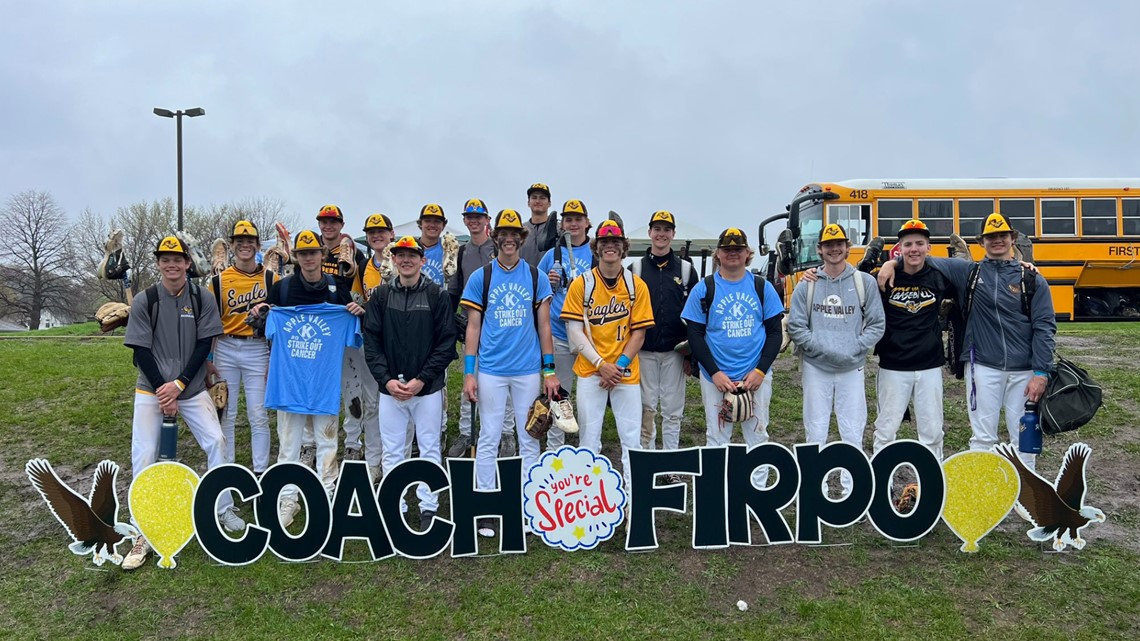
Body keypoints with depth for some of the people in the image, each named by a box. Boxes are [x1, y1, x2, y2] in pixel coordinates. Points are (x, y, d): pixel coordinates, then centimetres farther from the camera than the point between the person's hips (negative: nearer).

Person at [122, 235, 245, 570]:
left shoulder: (203, 300, -1)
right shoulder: (144, 301, -4)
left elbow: (204, 345, -3)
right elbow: (141, 350, -5)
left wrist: (178, 384, -12)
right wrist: (163, 392, -10)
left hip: (192, 389, 1)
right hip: (151, 389, -1)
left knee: (216, 440, -6)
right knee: (144, 455, -6)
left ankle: (224, 509, 11)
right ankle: (144, 532, 4)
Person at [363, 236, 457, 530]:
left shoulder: (437, 295, -1)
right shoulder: (381, 296, 5)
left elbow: (447, 342, -4)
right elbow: (371, 341, 3)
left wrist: (422, 379, -11)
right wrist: (386, 379, -9)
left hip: (428, 388, -2)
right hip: (390, 388, 2)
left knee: (429, 448, 5)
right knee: (392, 451, 8)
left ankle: (429, 508, 16)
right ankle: (395, 508, 19)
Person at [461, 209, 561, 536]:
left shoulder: (536, 277, 5)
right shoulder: (480, 277, 2)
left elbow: (543, 326, 7)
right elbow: (473, 327, 3)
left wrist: (549, 370, 3)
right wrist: (468, 373, -3)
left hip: (528, 371, 1)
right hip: (491, 370, -1)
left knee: (529, 438, 8)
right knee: (488, 438, 4)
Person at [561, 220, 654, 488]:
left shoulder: (637, 285, 3)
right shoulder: (581, 284, 1)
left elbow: (639, 332, 2)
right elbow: (574, 331, -3)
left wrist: (620, 365, -9)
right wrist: (601, 364, -11)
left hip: (627, 372, 1)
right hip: (590, 370, 0)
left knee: (632, 438, 2)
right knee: (589, 436, 3)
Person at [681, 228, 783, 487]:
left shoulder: (762, 287, 3)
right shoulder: (704, 288, -1)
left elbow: (775, 331, 3)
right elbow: (694, 334, -2)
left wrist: (760, 370, -8)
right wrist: (715, 372, -11)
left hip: (756, 377, 1)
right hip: (716, 378, -1)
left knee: (757, 437, 10)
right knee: (716, 439, 8)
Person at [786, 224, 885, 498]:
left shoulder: (865, 282, 2)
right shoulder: (807, 284, 1)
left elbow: (876, 324, 2)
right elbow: (796, 326, -1)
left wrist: (856, 348, -11)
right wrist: (819, 347, -13)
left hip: (852, 369, 0)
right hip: (816, 369, 0)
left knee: (853, 433, 4)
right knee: (816, 433, 6)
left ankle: (852, 490, 16)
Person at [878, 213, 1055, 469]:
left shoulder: (1032, 279, 3)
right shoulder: (968, 272, 6)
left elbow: (1044, 327, -1)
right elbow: (927, 260, 11)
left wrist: (1041, 373, -7)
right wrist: (894, 262, -7)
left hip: (1023, 371, 0)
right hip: (983, 368, 0)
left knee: (1024, 437, 8)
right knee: (983, 437, 4)